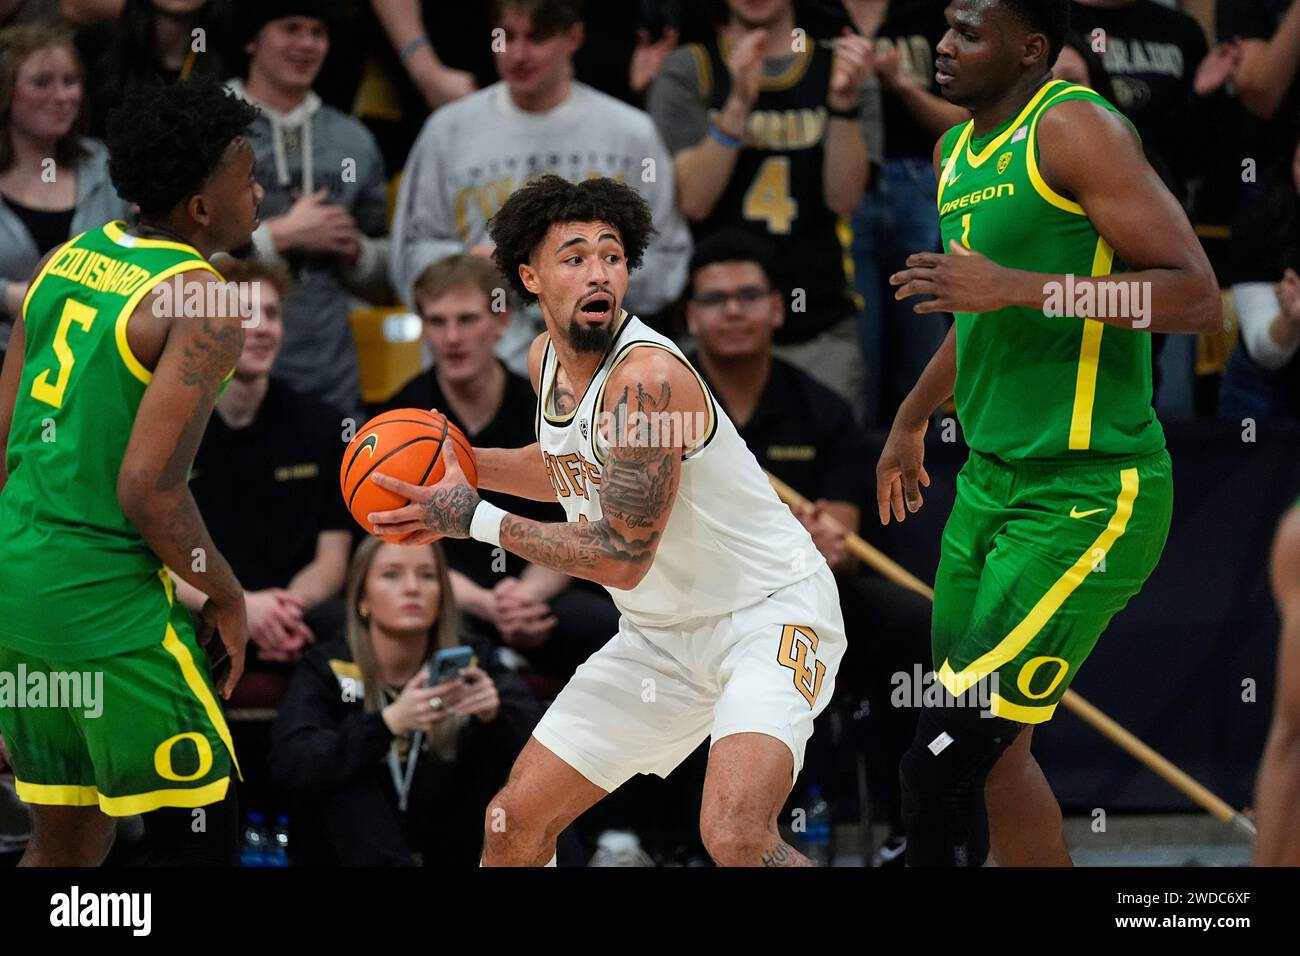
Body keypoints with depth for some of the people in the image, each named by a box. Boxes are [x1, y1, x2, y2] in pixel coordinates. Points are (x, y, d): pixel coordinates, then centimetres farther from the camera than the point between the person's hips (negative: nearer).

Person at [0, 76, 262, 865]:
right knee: (204, 839, 3)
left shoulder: (67, 261, 9)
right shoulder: (203, 303, -15)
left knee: (67, 843, 19)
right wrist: (227, 595, -6)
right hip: (110, 607, -8)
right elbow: (149, 488, -21)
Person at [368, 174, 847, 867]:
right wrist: (463, 462, 7)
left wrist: (473, 519, -20)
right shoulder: (547, 358, 1)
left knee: (733, 833, -31)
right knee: (517, 818, 9)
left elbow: (621, 557, -24)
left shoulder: (646, 377, -26)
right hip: (663, 630, 8)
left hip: (768, 610, -8)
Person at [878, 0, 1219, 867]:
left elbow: (1198, 298, -20)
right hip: (990, 481, 9)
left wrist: (1019, 287, -26)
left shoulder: (1073, 128, -13)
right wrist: (914, 418, 43)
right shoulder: (957, 154, 13)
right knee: (993, 749, 12)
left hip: (1087, 495, -9)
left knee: (945, 759, -14)